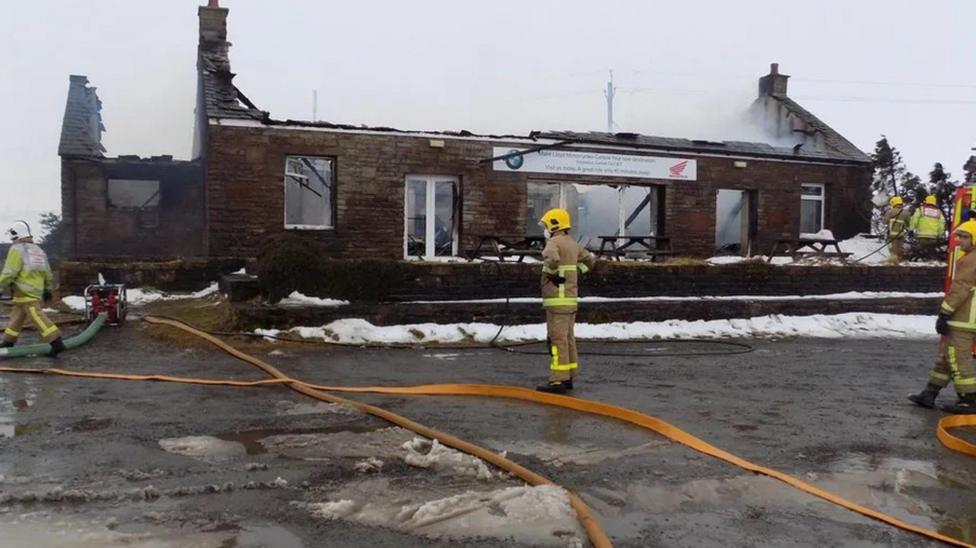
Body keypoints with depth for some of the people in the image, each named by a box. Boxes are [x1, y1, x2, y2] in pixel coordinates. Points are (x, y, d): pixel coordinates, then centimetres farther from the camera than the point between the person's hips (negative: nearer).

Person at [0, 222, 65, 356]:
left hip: (25, 292, -9)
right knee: (17, 316, 19)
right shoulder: (38, 250, 16)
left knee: (37, 317, -13)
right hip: (37, 290, 9)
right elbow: (47, 273, 20)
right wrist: (47, 289, 28)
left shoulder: (17, 249, -8)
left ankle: (56, 342, -21)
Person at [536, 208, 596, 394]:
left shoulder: (554, 242, -11)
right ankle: (568, 377, 20)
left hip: (557, 299, -9)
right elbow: (590, 260, 26)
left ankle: (558, 380, -10)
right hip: (571, 298, 9)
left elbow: (552, 259, -32)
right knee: (568, 338, 14)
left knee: (557, 339, -9)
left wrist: (553, 274, -15)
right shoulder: (573, 244, 15)